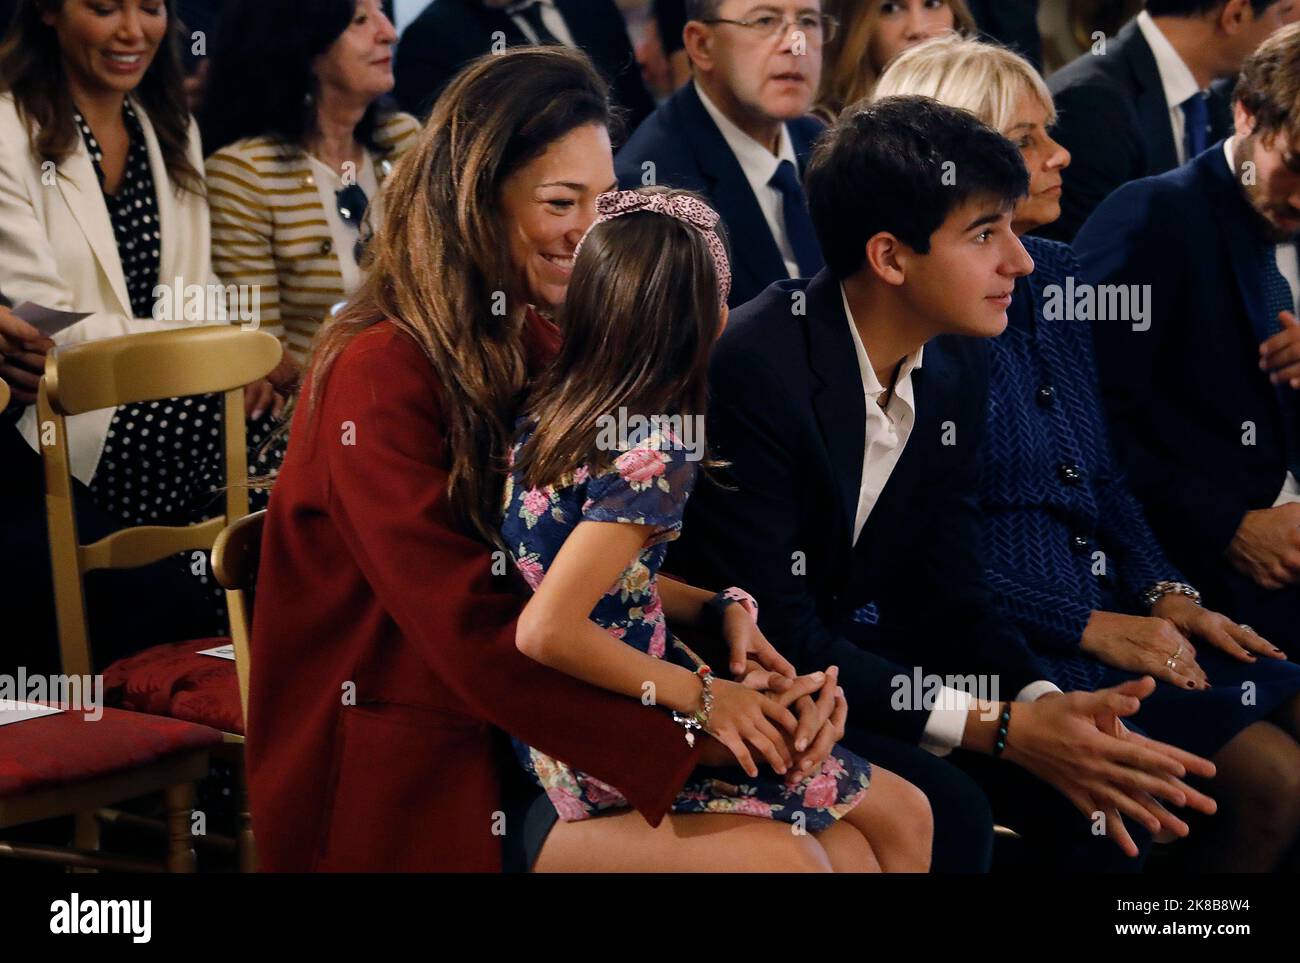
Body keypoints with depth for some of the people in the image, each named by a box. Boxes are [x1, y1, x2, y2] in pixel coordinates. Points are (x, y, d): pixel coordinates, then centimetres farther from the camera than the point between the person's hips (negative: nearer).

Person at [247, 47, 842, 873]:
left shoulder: (535, 350, 10)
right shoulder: (381, 377, -16)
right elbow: (475, 639, -20)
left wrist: (726, 616, -14)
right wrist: (690, 734, -23)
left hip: (533, 737, 7)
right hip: (416, 782, -7)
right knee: (774, 856, -22)